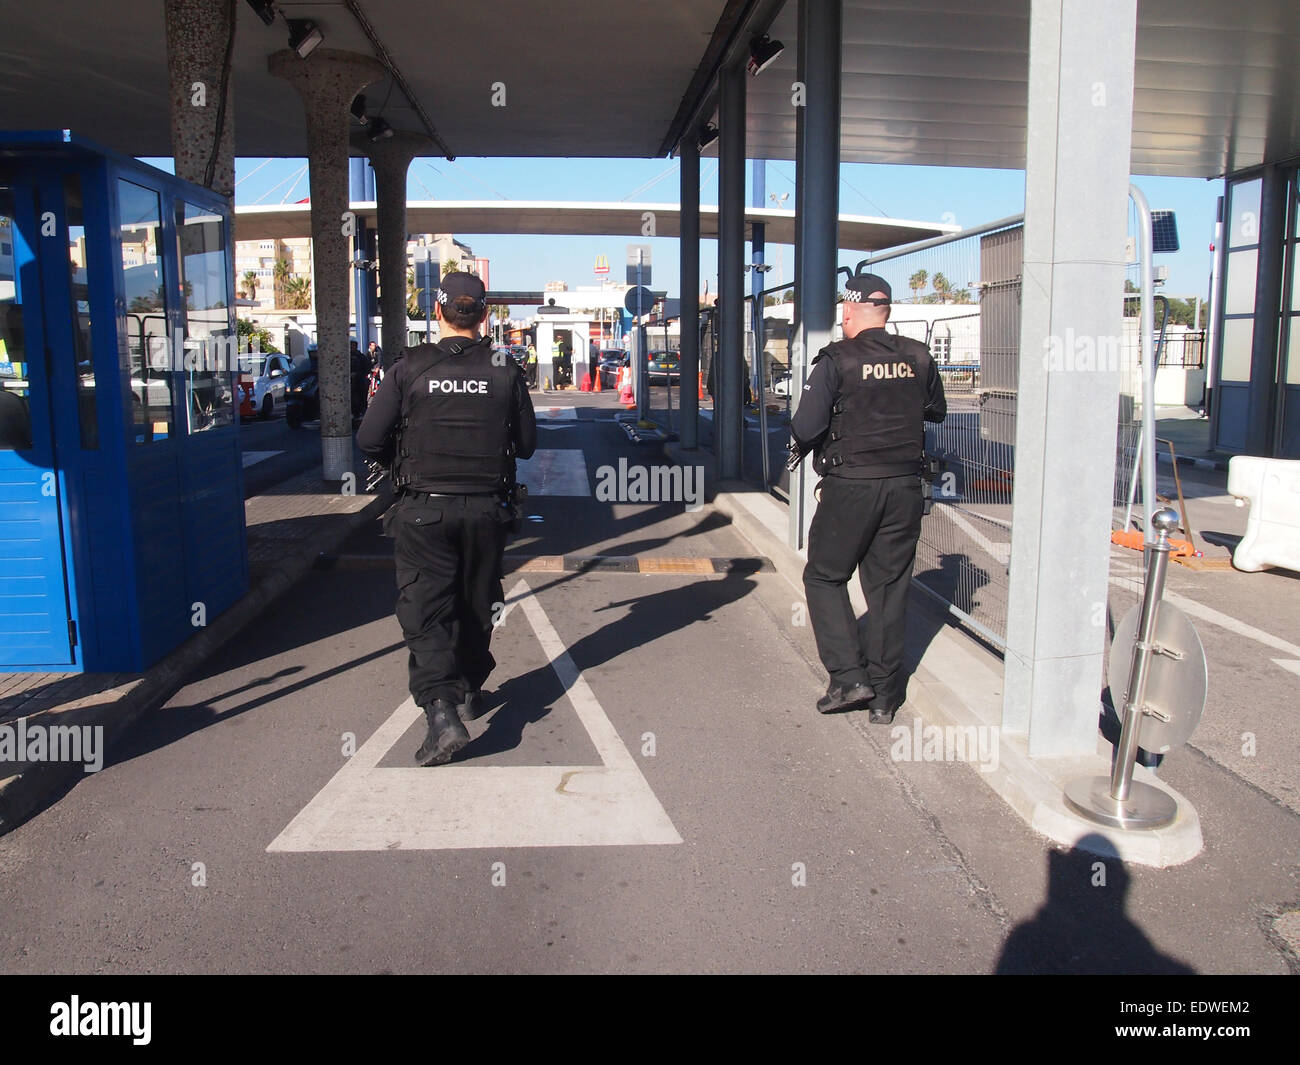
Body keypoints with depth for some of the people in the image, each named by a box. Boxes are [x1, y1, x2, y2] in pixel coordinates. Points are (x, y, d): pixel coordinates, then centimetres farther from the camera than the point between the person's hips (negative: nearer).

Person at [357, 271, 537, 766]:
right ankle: (469, 692, 35)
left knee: (425, 611, 1)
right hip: (486, 509, 2)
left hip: (423, 510, -2)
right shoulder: (505, 371, -2)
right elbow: (527, 444, 4)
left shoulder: (409, 368, -7)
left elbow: (369, 439, -6)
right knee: (476, 603, 18)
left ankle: (441, 710, -14)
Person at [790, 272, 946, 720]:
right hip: (905, 487, 4)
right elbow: (937, 411, 19)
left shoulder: (837, 361, -11)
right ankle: (885, 695, 18)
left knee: (824, 578, 12)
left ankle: (849, 676, 3)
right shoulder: (918, 358, 2)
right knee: (889, 587, 11)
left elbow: (805, 429, -15)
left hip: (850, 486, -4)